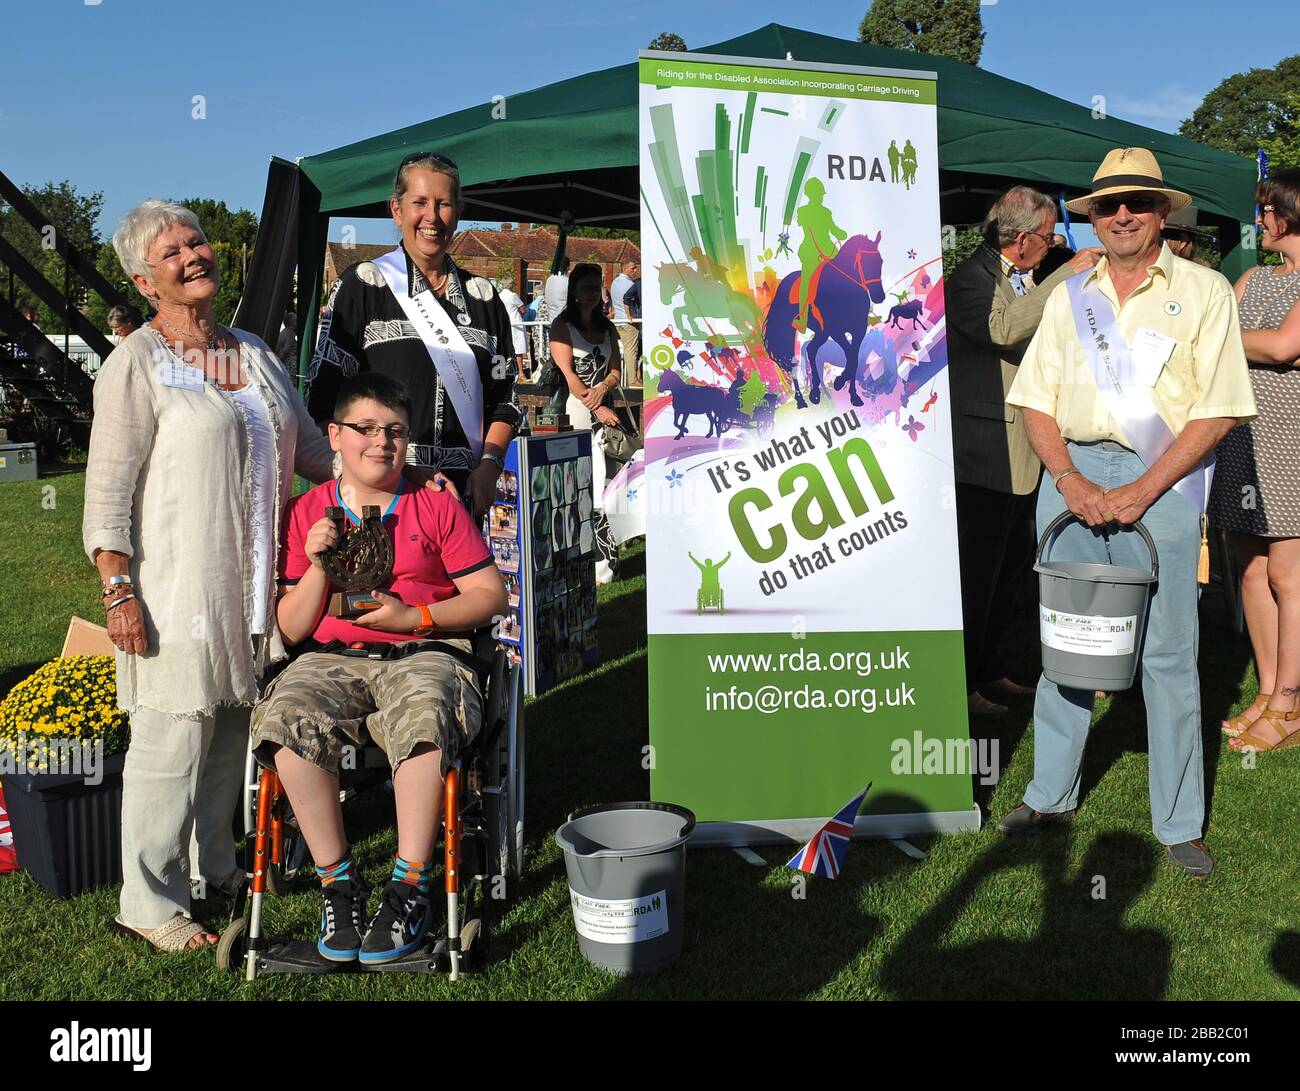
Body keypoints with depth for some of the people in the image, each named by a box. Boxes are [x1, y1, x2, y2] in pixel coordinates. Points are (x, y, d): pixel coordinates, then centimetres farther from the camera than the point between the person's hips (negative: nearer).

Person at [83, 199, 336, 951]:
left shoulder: (255, 353, 14)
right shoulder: (138, 363, -6)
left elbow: (313, 446, 21)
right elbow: (108, 486, -10)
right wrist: (118, 590, -16)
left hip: (255, 582, 6)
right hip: (177, 585, -6)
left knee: (233, 725, 13)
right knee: (172, 738, -2)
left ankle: (214, 862, 31)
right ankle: (151, 903, 10)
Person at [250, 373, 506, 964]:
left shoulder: (436, 506, 8)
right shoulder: (308, 511, 11)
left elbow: (491, 595, 4)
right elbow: (292, 630, 10)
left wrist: (414, 617, -9)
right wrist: (316, 564, -7)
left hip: (424, 654, -2)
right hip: (333, 658, 2)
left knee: (422, 716, -37)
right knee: (288, 719, -32)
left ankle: (409, 887, -23)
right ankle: (338, 882, -17)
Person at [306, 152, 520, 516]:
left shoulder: (483, 297, 14)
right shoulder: (363, 285, 4)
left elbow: (504, 398, 16)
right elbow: (325, 396, -2)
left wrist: (489, 465, -2)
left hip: (465, 490, 3)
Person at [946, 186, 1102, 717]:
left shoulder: (1027, 280, 18)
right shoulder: (969, 278, -11)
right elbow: (1003, 327, -30)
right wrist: (1065, 275, -25)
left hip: (1024, 450, 10)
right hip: (986, 450, -10)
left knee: (1012, 563, 16)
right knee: (978, 568, -5)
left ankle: (988, 669, 28)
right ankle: (960, 684, 4)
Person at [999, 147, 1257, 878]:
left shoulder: (1205, 292, 2)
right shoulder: (1069, 296, 12)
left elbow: (1218, 411, -5)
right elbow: (1036, 402, 8)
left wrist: (1140, 492, -13)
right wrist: (1070, 480, -8)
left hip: (1161, 482, -3)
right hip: (1072, 476, 3)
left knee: (1169, 652, 0)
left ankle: (1180, 823, 11)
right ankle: (1050, 796, 23)